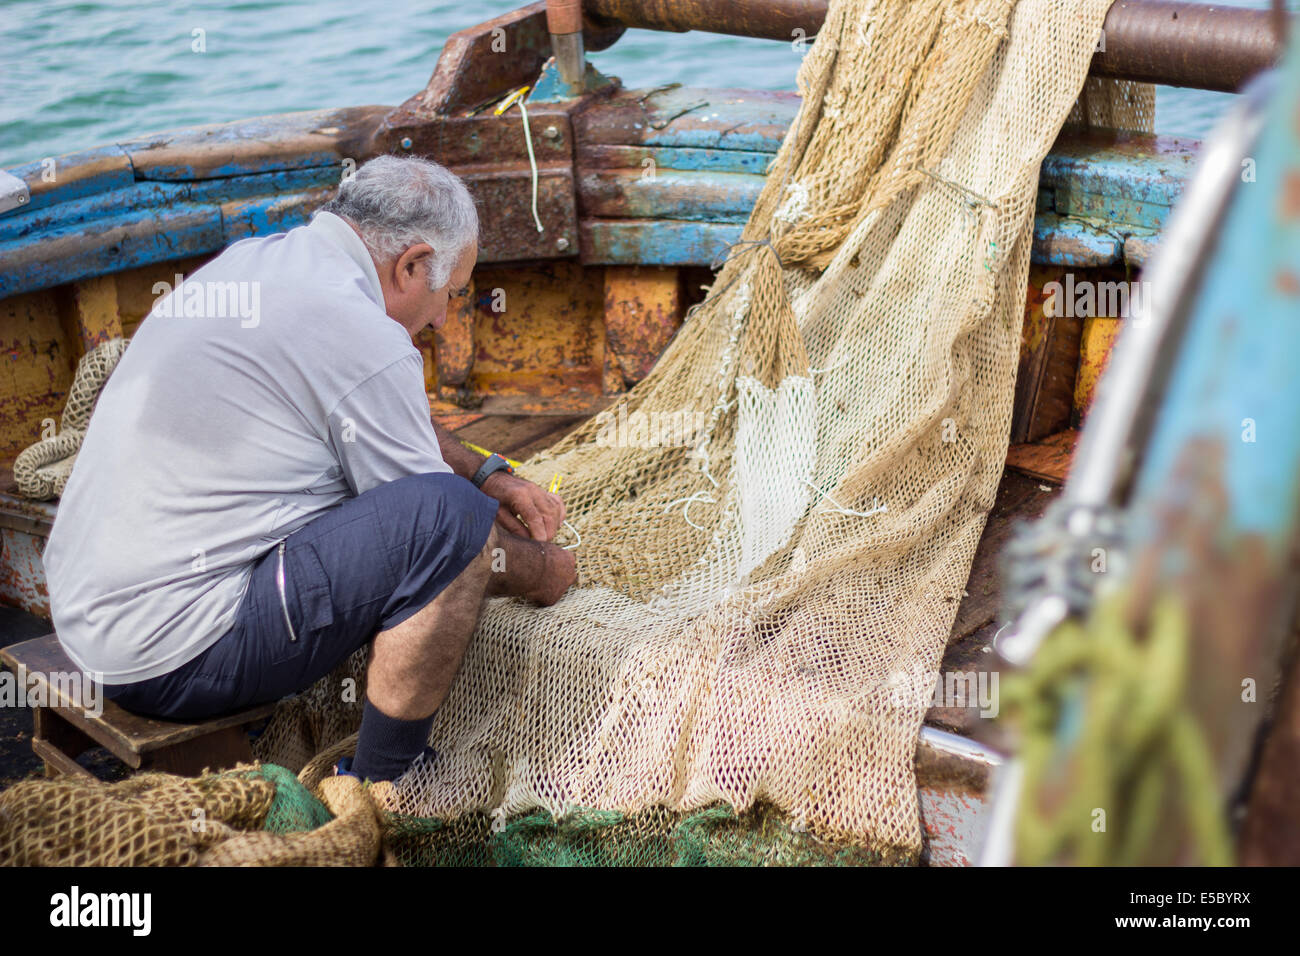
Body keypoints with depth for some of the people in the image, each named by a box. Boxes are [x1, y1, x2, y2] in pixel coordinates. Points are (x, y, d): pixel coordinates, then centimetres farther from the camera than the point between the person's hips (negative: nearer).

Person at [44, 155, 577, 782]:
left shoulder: (251, 260, 11)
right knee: (449, 514, -20)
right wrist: (543, 572, 11)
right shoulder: (364, 339, -18)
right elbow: (433, 531, -6)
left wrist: (485, 473, 20)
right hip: (172, 662, -10)